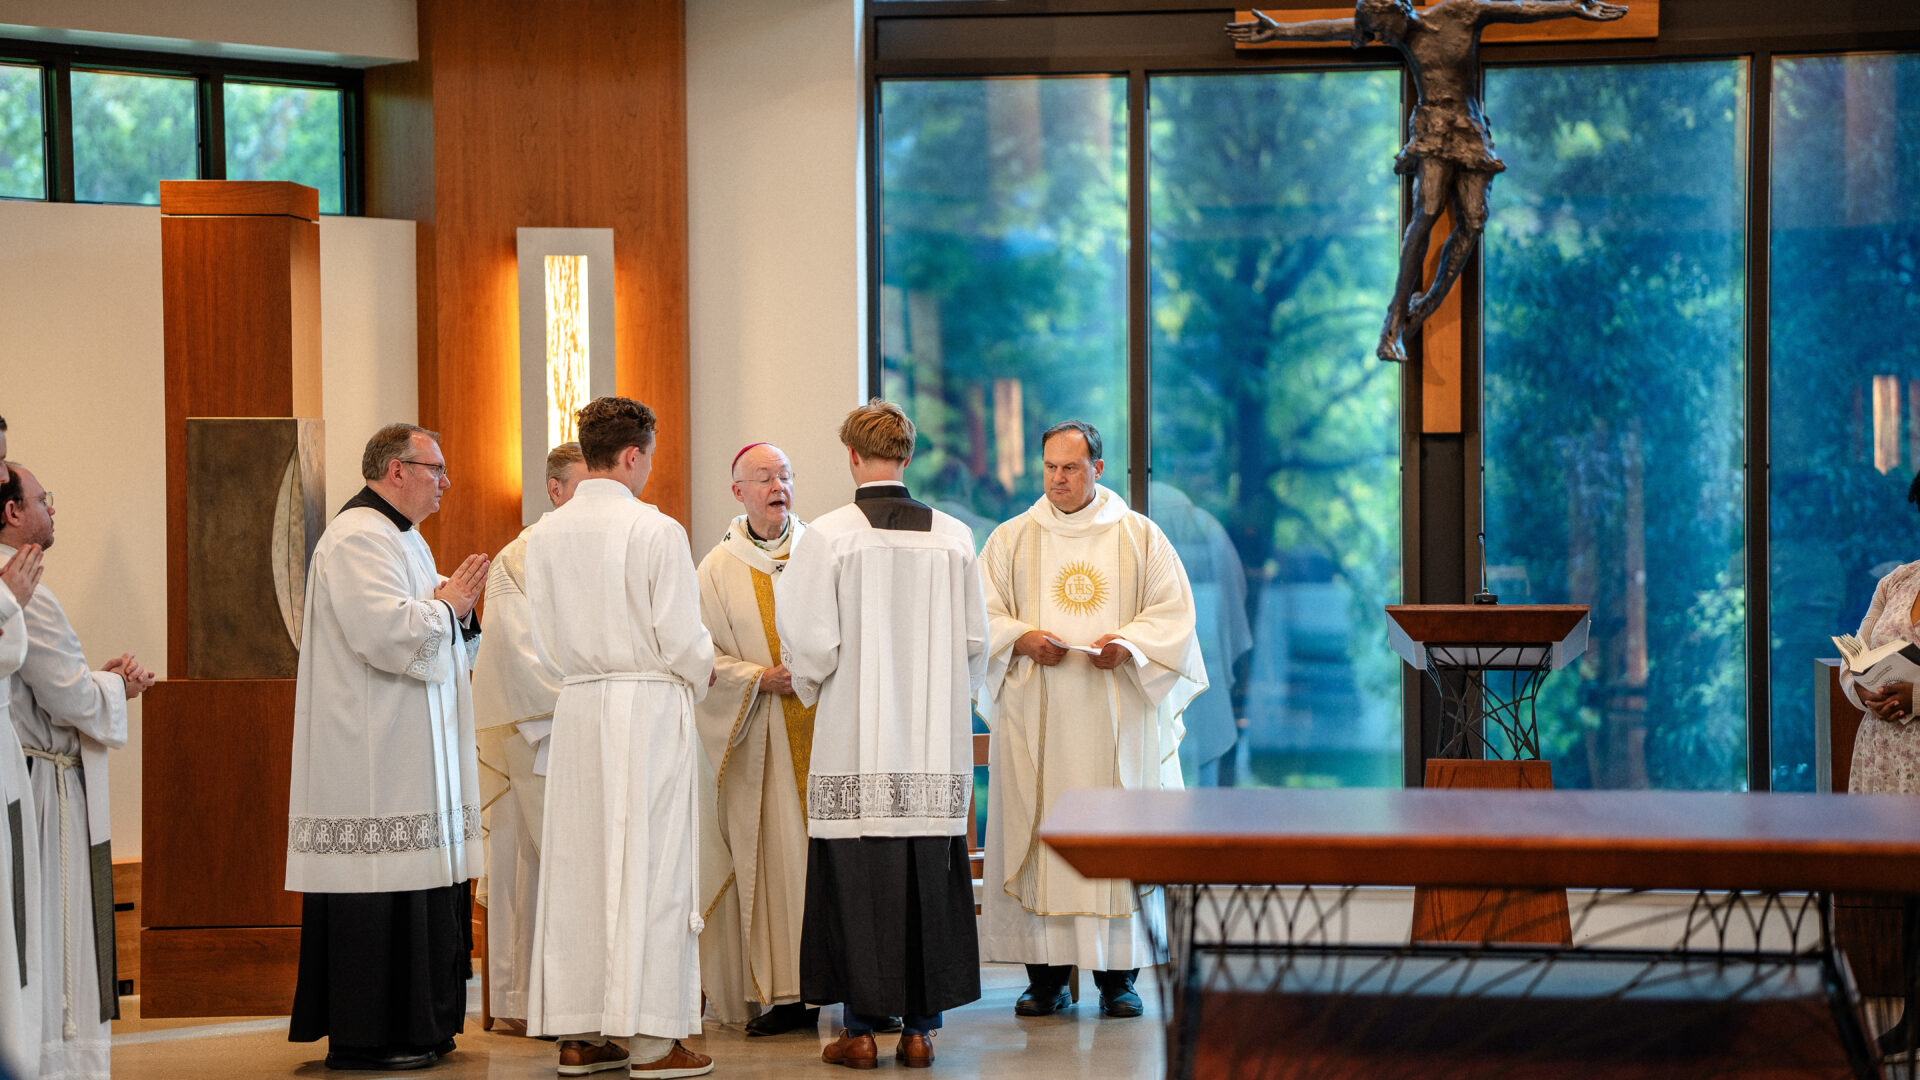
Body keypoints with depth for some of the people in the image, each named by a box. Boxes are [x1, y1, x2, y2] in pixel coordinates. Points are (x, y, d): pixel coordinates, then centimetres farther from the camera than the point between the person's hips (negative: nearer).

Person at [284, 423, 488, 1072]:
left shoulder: (400, 539, 20)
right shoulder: (358, 538, -13)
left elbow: (434, 643, 25)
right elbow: (386, 631, -25)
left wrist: (457, 608, 6)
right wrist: (447, 606, -9)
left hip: (412, 761, 11)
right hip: (373, 762, -11)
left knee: (417, 888, 11)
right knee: (378, 894, -8)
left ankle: (417, 1025, 16)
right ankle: (365, 1038, -4)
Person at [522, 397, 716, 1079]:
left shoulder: (545, 535, 5)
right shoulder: (656, 532, -12)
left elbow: (546, 639, 10)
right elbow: (682, 635, -10)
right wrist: (697, 678, 10)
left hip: (577, 710, 5)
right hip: (649, 706, -5)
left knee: (577, 863, 8)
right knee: (648, 864, -2)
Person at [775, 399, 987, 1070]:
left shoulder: (827, 537, -8)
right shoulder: (954, 537, 2)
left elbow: (812, 644, -8)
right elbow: (975, 641, 8)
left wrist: (808, 684, 13)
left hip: (855, 743, -3)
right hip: (935, 746, 3)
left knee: (857, 880, 2)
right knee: (930, 879, 7)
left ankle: (861, 1029, 4)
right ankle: (921, 1028, 9)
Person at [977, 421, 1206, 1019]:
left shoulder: (1140, 537, 8)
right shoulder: (1011, 540, 10)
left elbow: (1173, 613, 3)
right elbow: (982, 615, 7)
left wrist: (1128, 644, -15)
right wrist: (1024, 639, -13)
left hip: (1116, 718, -1)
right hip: (1035, 718, 1)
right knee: (1038, 835, -3)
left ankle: (1117, 974, 2)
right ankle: (1047, 974, 2)